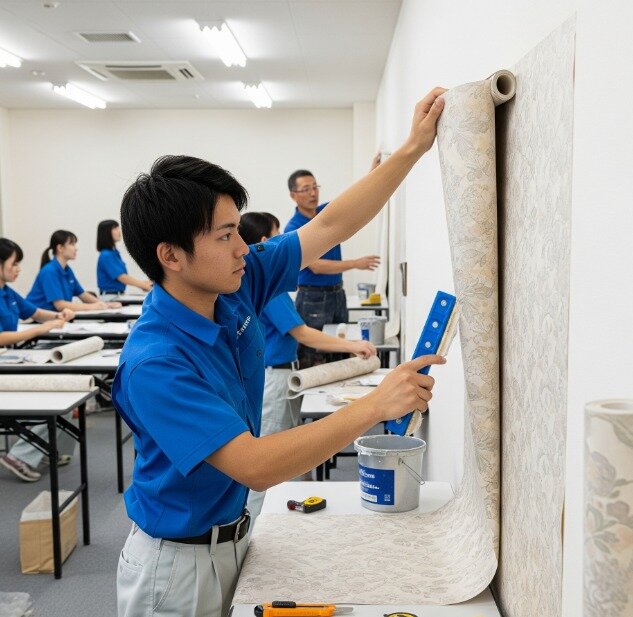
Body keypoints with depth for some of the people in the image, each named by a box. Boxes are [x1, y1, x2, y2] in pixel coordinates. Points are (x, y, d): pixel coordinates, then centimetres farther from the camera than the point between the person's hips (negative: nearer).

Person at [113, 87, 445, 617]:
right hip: (178, 564, -7)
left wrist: (414, 148, -7)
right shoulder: (152, 363, -30)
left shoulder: (236, 289, -9)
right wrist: (375, 406, -36)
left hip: (235, 538, 7)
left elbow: (331, 226, -3)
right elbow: (254, 466, -34)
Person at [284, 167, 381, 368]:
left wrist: (375, 169, -18)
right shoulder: (293, 229, -14)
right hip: (312, 298, -7)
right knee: (313, 360, -2)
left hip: (338, 293, 7)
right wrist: (356, 263, -26)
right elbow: (316, 266, -22)